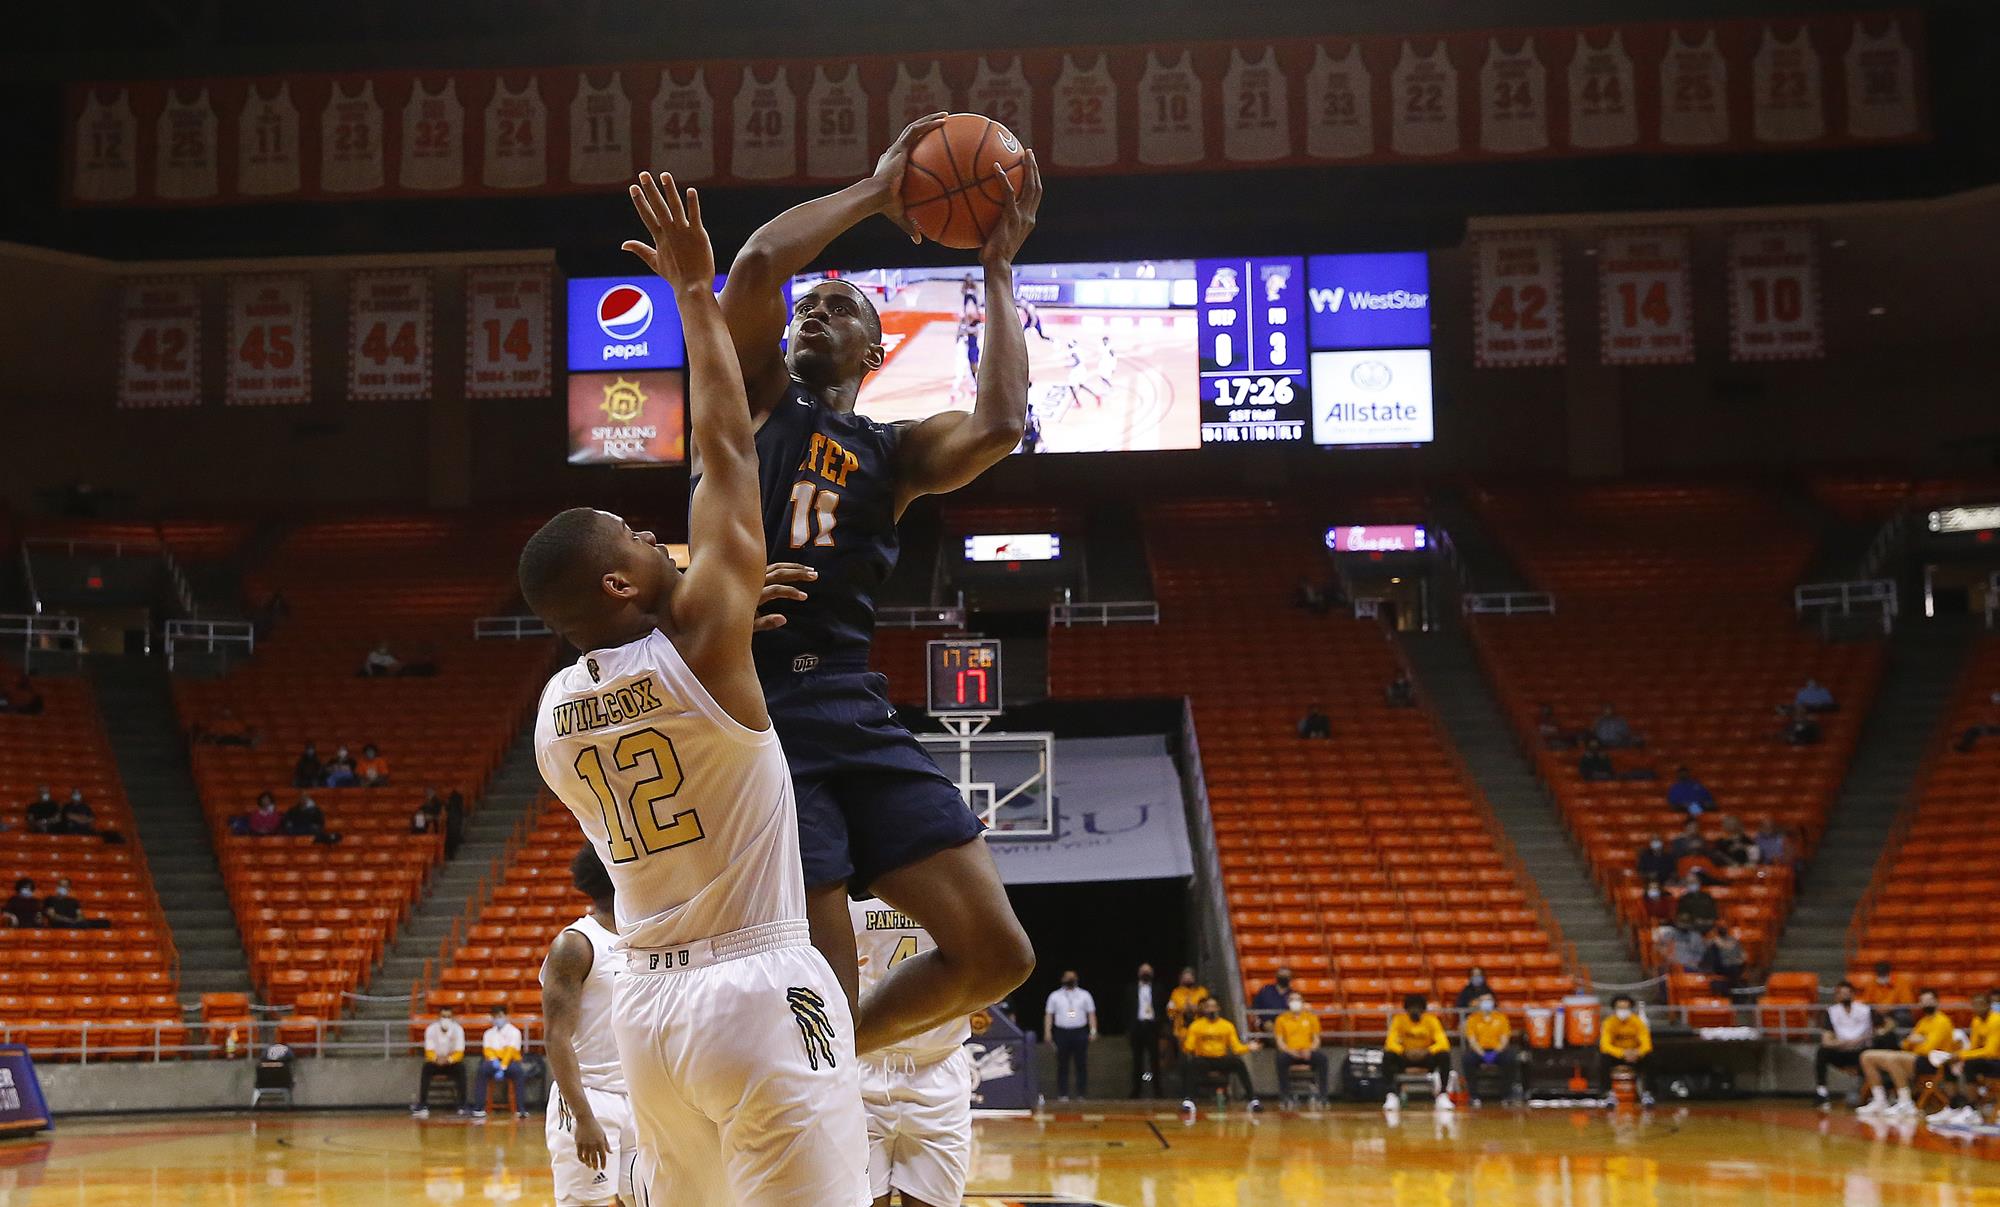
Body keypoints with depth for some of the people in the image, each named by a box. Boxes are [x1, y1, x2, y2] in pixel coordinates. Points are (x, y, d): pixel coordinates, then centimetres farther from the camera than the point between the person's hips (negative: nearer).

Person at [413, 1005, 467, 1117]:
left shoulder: (458, 1029, -11)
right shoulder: (431, 1029, -10)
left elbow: (459, 1053, -16)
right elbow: (429, 1052, -14)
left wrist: (448, 1059, -36)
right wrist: (437, 1059, -37)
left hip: (452, 1062, -1)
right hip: (436, 1062, 1)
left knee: (461, 1068, -33)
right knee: (426, 1068, -32)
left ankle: (462, 1105, -28)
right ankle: (422, 1105, -31)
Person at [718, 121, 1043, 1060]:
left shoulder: (893, 453, 21)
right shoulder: (754, 396, 14)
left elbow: (998, 426, -2)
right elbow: (757, 264, -5)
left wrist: (997, 271, 8)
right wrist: (875, 193, 5)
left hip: (856, 715, 5)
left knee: (997, 954, -2)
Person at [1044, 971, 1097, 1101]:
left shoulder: (1084, 995, 11)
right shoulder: (1055, 996, 10)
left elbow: (1091, 1014, 8)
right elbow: (1049, 1015, 7)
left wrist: (1093, 1030, -3)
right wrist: (1047, 1032, -4)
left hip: (1080, 1033, 0)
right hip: (1062, 1033, 0)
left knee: (1082, 1065, -1)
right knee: (1062, 1065, -1)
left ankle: (1082, 1094, 5)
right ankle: (1062, 1094, 3)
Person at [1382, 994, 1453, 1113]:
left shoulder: (1431, 1020, -13)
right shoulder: (1399, 1020, -12)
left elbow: (1443, 1043, -22)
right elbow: (1390, 1043, -20)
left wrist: (1426, 1051, -40)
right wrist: (1405, 1051, -40)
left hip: (1427, 1057, 0)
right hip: (1405, 1058, 0)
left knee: (1444, 1056, -30)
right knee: (1388, 1056, -31)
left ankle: (1442, 1095, -20)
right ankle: (1392, 1095, -24)